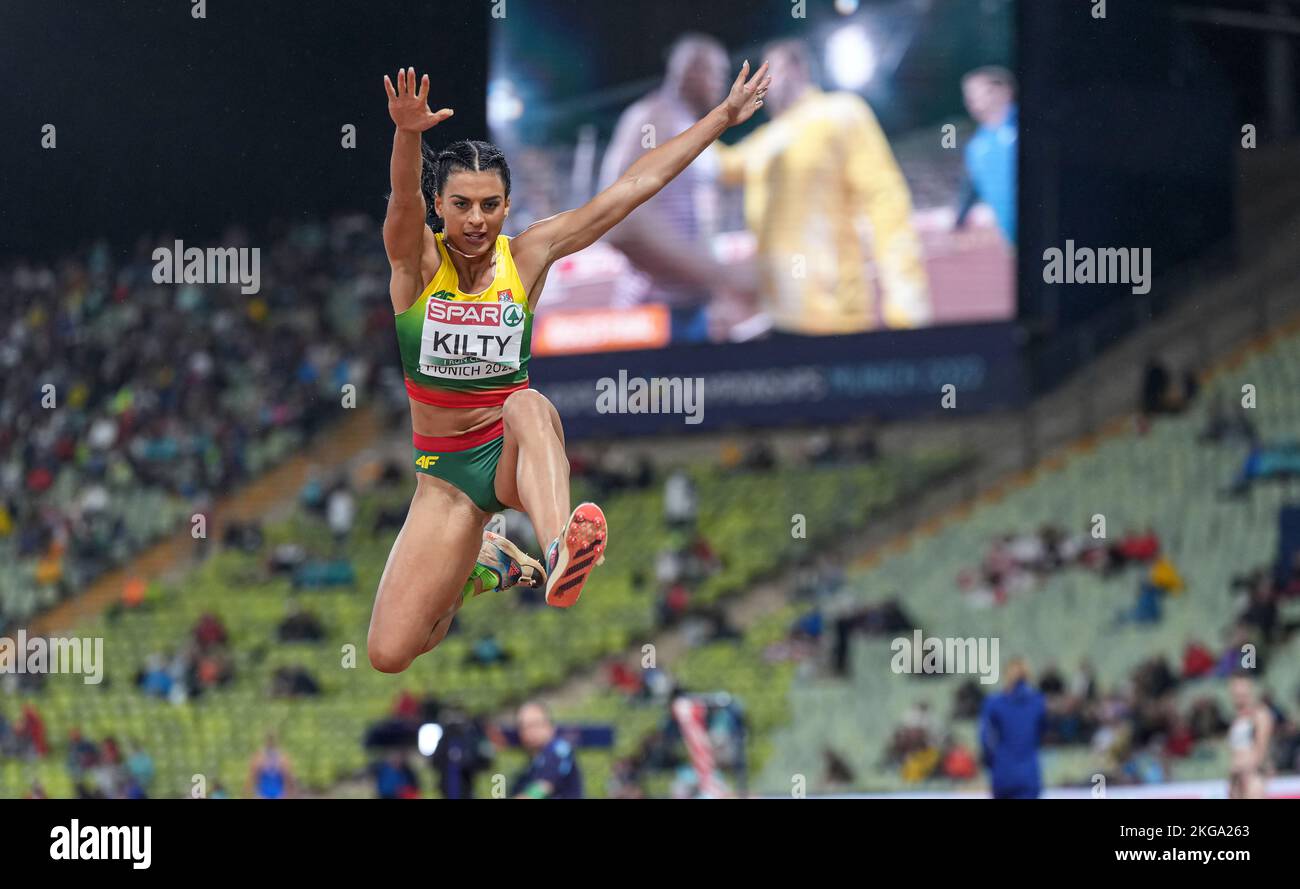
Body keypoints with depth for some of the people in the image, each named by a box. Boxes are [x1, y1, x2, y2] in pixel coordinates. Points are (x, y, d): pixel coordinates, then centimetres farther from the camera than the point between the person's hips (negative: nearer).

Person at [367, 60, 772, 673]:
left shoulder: (528, 255, -1)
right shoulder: (416, 259, -6)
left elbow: (634, 185, 0)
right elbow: (404, 197, -29)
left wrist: (726, 115, 0)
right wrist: (408, 135, -51)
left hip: (514, 458, -1)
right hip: (445, 473, 1)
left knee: (527, 406, -38)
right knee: (389, 655, -10)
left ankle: (560, 558, -64)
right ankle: (485, 566, 23)